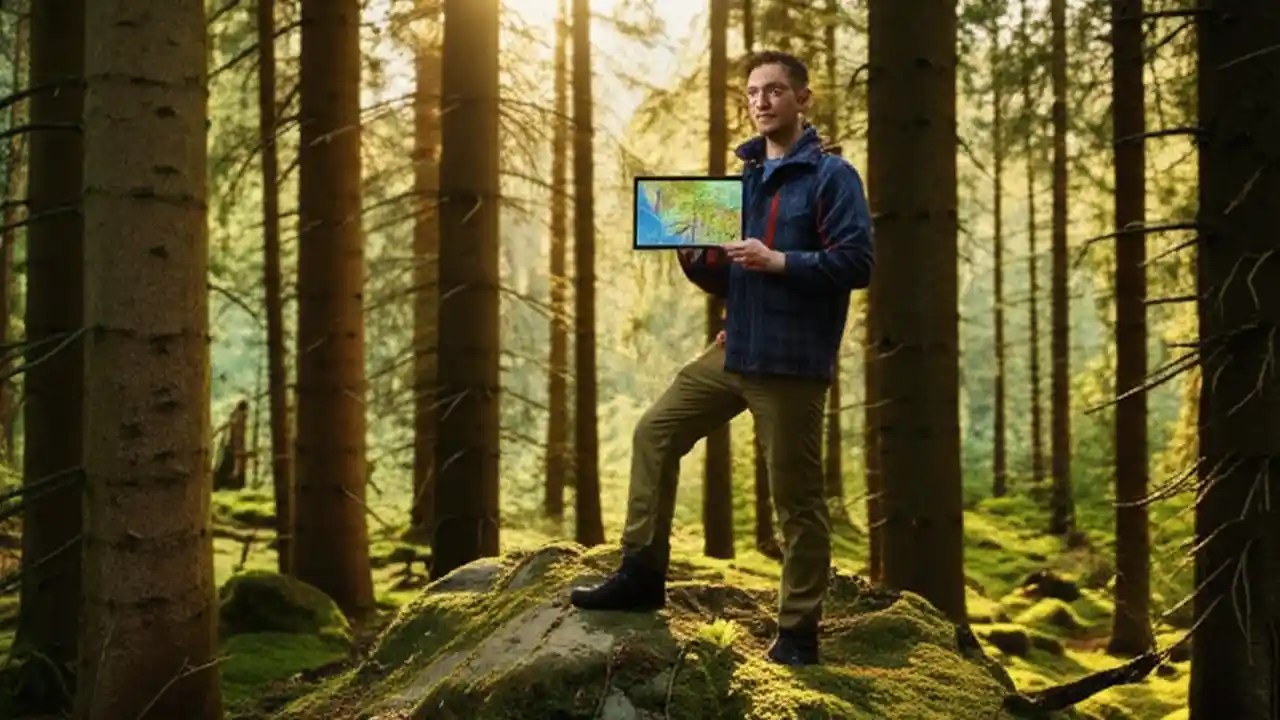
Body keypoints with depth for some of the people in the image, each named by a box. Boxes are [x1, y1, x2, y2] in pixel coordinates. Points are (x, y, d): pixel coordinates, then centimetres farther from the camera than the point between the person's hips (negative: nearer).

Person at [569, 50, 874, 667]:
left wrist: (778, 260, -22)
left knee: (797, 500, 0)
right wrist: (695, 260, -1)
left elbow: (857, 263, -15)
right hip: (734, 350, 7)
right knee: (655, 433, 7)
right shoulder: (742, 176, 15)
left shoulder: (832, 176, -6)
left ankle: (798, 632, 13)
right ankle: (643, 573, 17)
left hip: (792, 361, -7)